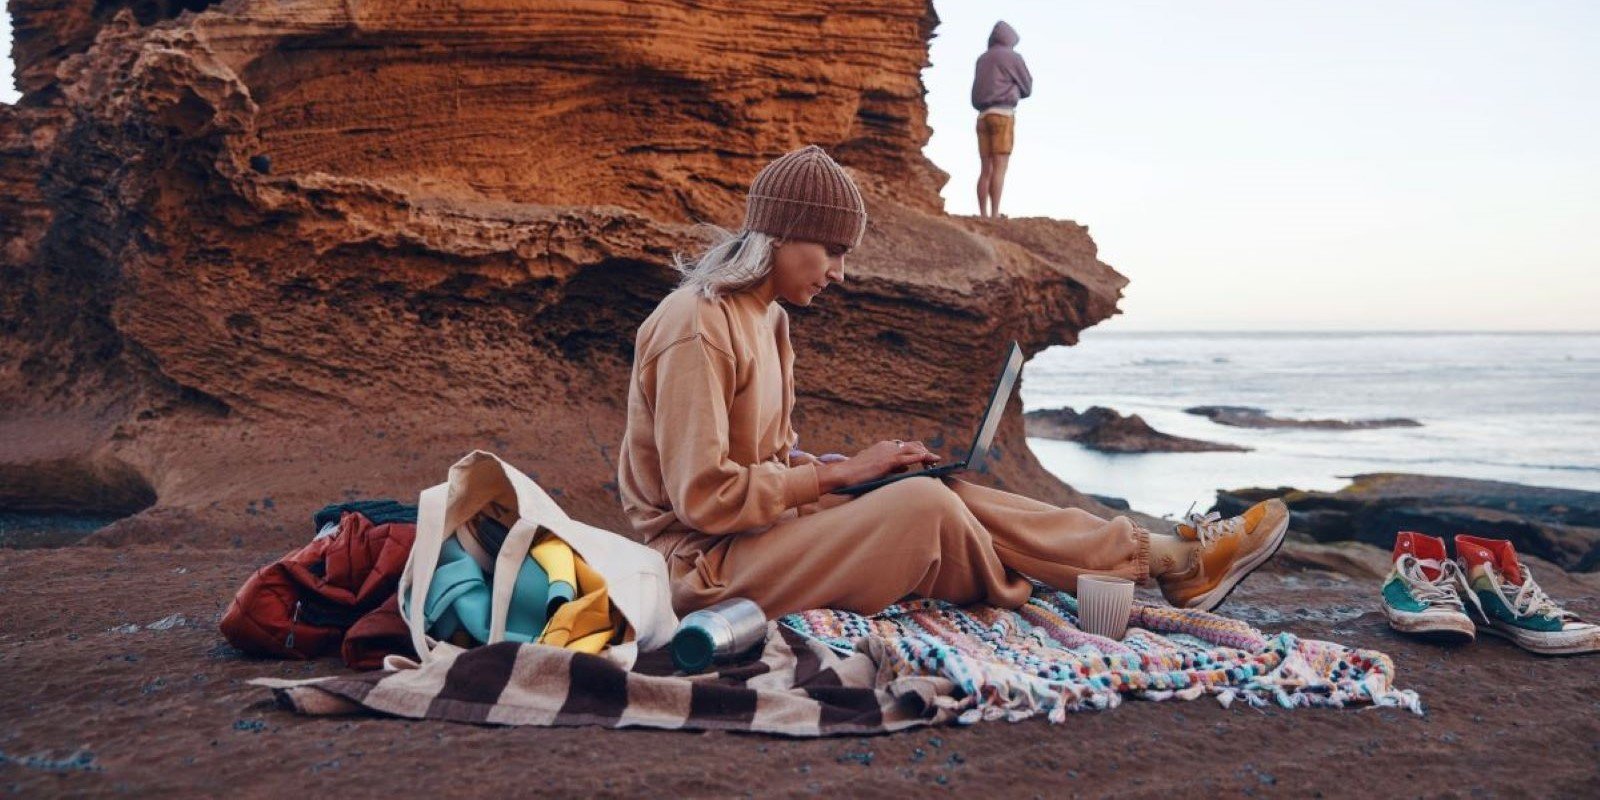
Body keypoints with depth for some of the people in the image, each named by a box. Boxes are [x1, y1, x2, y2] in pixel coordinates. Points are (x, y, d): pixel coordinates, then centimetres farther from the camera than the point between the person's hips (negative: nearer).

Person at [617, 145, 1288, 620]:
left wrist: (855, 466, -2)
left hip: (766, 519, 9)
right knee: (925, 504, -21)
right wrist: (839, 472, -17)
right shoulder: (696, 327, -19)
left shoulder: (764, 317, 11)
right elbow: (704, 498, -24)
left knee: (953, 496, -4)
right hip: (708, 563, -9)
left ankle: (1165, 557, 1)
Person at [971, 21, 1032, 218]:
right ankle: (995, 216, -18)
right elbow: (1027, 88, 9)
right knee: (1000, 169, -11)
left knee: (986, 169, 5)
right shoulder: (1013, 57, 2)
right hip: (1003, 114, -6)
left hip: (983, 116, 6)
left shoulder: (982, 59, 21)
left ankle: (983, 216, -1)